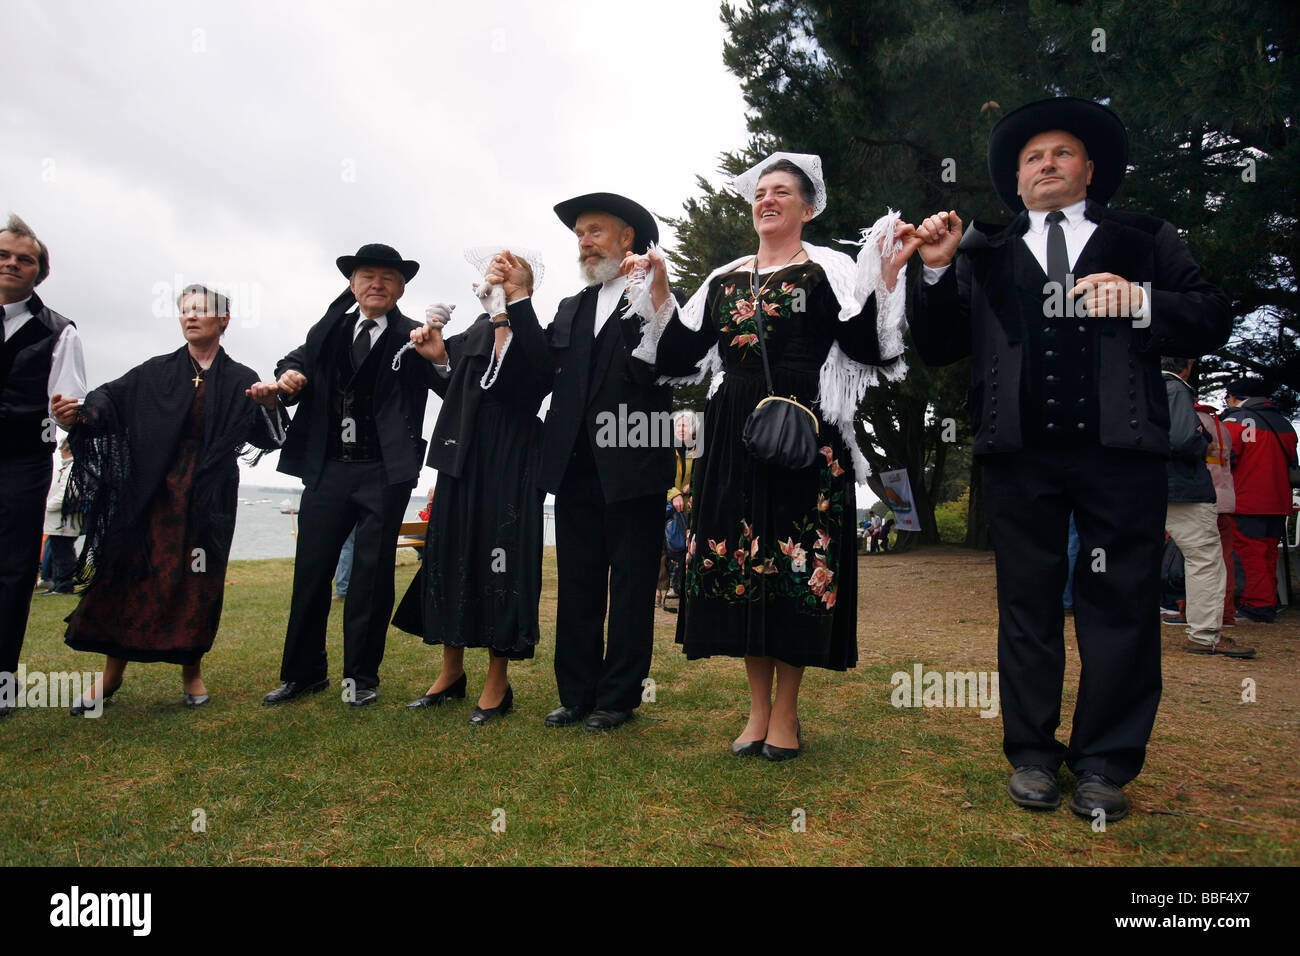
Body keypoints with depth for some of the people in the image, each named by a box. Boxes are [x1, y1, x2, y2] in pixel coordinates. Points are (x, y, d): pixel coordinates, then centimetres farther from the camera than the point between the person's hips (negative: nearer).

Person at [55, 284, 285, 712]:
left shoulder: (241, 381, 7)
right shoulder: (155, 372, 8)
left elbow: (268, 437, 1)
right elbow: (110, 398, -5)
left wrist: (270, 407, -19)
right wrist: (78, 416, -26)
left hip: (209, 497, -1)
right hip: (152, 495, 1)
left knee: (198, 581, 1)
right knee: (131, 575, 2)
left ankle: (192, 669, 16)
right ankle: (112, 672, 15)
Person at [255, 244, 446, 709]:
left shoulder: (411, 336, -1)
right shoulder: (330, 326, 10)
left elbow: (454, 387, -11)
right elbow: (301, 358, 18)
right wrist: (287, 376, -5)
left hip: (384, 474, -3)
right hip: (327, 467, 4)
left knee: (372, 575, 4)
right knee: (310, 570, 8)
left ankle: (361, 675, 19)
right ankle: (304, 671, 25)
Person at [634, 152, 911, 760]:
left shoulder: (828, 271, 4)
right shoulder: (724, 281, 17)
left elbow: (870, 350, -6)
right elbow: (680, 358, 15)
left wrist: (887, 278, -15)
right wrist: (659, 293, 9)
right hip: (735, 441, 5)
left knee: (797, 568, -1)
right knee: (738, 564, 5)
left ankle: (785, 713, 15)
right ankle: (759, 708, 20)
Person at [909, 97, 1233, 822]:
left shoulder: (1146, 242, 15)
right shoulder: (984, 259, 17)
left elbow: (1215, 321, 8)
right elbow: (937, 350, 8)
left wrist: (1141, 301, -9)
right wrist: (937, 271, -4)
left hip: (1120, 449, 0)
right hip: (1020, 455, 1)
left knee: (1120, 605, 2)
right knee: (1028, 602, 6)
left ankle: (1107, 764, 15)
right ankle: (1033, 754, 17)